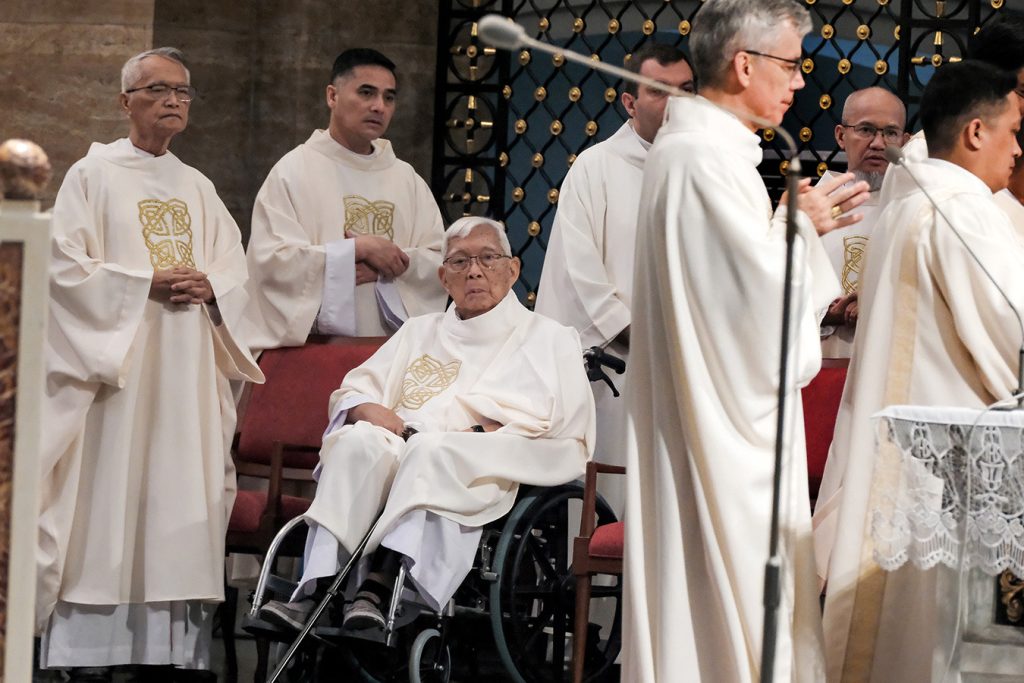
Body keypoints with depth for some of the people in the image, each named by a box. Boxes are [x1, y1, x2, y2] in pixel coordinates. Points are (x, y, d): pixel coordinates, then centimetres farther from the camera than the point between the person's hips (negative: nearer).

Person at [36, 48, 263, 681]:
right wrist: (146, 283, -13)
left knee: (178, 501, -1)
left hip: (187, 370, 5)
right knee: (108, 498, -9)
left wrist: (210, 287, -6)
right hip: (114, 362, -5)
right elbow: (67, 266, -6)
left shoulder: (199, 189, 17)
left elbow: (236, 270, 15)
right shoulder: (93, 176, 2)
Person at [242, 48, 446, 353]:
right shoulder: (294, 170, 1)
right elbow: (271, 260, -11)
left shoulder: (406, 179, 13)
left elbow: (442, 262, 6)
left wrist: (388, 265, -11)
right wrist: (358, 249, -13)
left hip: (393, 348, 4)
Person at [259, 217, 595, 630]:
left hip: (490, 471, -3)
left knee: (432, 451, -37)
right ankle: (317, 591, -44)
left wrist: (483, 434, -9)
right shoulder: (421, 332, 32)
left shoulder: (549, 339, 19)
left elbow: (562, 430, 6)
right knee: (356, 440, -31)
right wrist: (369, 411, 1)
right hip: (403, 447, 3)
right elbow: (352, 391, 27)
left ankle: (379, 585, -51)